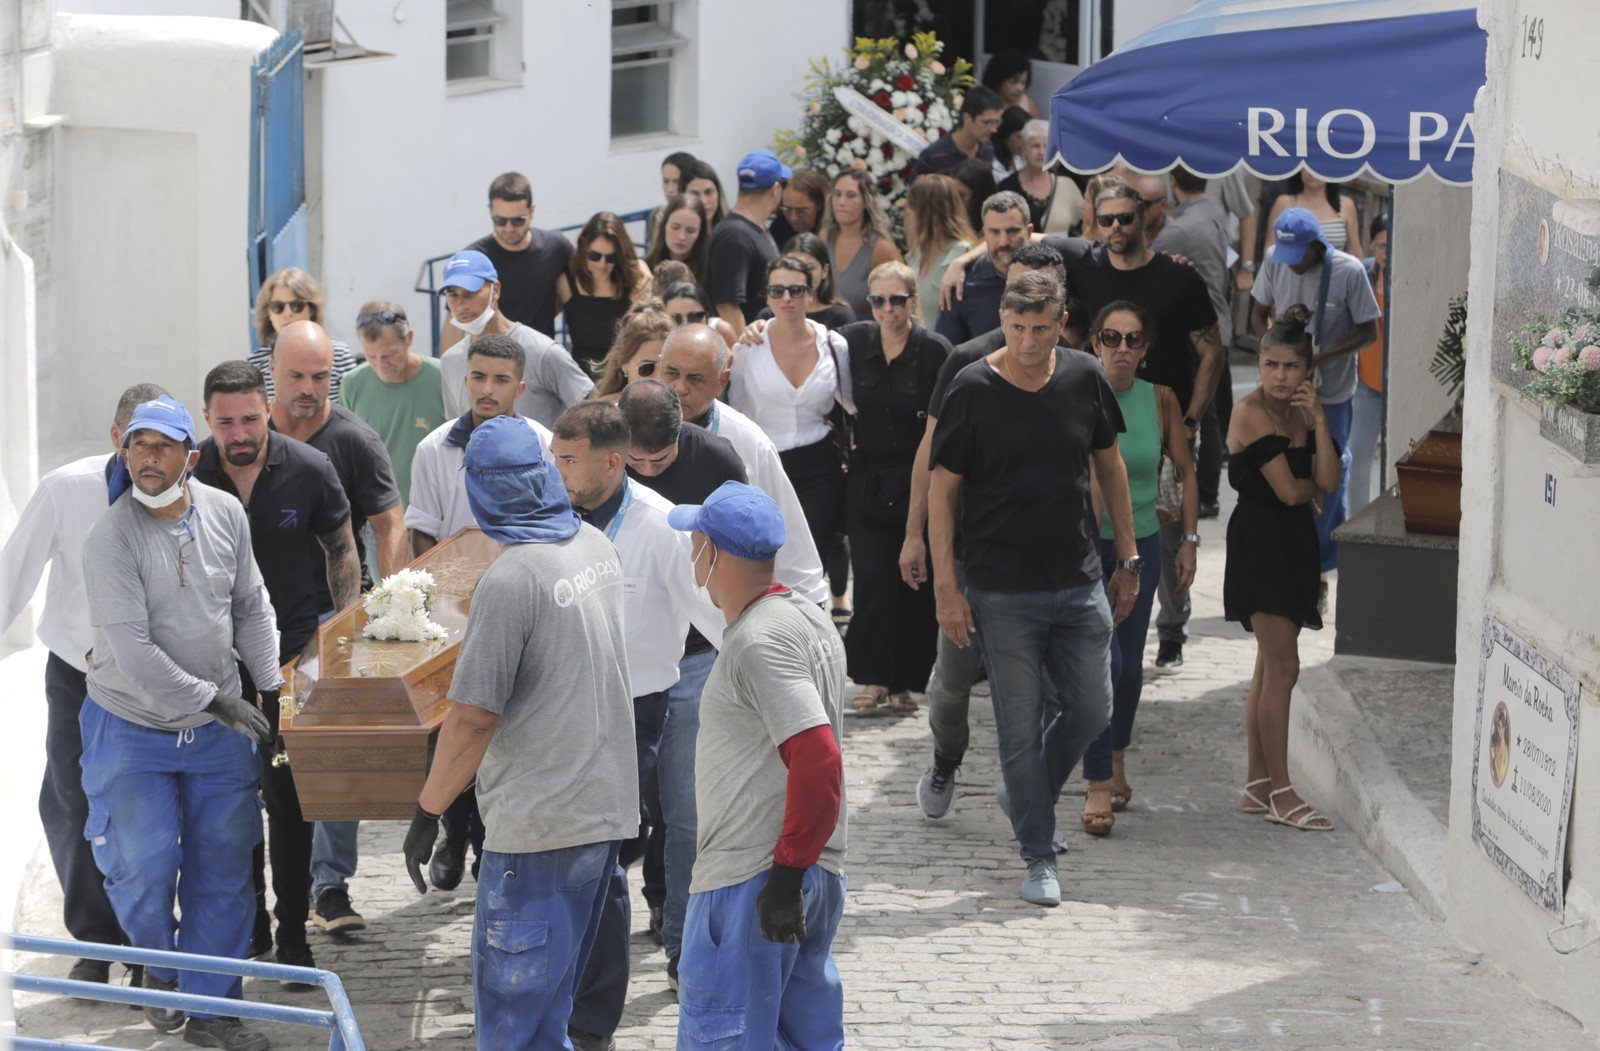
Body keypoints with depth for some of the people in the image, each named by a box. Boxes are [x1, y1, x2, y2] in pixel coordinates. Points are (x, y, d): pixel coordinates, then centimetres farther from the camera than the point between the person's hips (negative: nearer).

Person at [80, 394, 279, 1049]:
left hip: (219, 729, 4)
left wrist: (272, 689, 4)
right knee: (144, 866, 2)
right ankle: (159, 970, 32)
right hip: (133, 729, -4)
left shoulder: (225, 514, -3)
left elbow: (250, 607, 10)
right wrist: (218, 701, -22)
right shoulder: (111, 540, -19)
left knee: (222, 871, 6)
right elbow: (135, 653, -23)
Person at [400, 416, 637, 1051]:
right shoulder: (597, 547, 6)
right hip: (607, 806, 8)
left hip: (539, 824, -8)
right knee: (549, 997, 19)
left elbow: (473, 716, -19)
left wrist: (427, 811, -9)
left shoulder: (510, 580, -20)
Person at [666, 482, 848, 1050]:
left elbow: (819, 758, -25)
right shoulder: (811, 621, 14)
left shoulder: (758, 642, -16)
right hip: (820, 875, 10)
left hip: (749, 882, -10)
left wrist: (787, 874, -21)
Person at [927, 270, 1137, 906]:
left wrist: (1128, 559, 13)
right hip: (1003, 591, -3)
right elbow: (941, 489, -4)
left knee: (1092, 710, 5)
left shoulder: (1084, 380, 1)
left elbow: (1109, 466, 14)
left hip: (1080, 584, 3)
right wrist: (945, 586, -8)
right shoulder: (973, 391, -8)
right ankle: (1039, 858, 9)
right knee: (1020, 726, 0)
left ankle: (1025, 797, 31)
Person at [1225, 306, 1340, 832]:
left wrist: (1318, 419, -10)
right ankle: (1280, 793, -5)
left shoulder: (1303, 411, 10)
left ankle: (1258, 784, 18)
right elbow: (1289, 490, -17)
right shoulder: (1252, 412, -13)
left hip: (1294, 542, 8)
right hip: (1259, 540, -8)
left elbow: (1328, 481, -3)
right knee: (1283, 666, -9)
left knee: (1270, 666, 12)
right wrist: (1313, 487, 4)